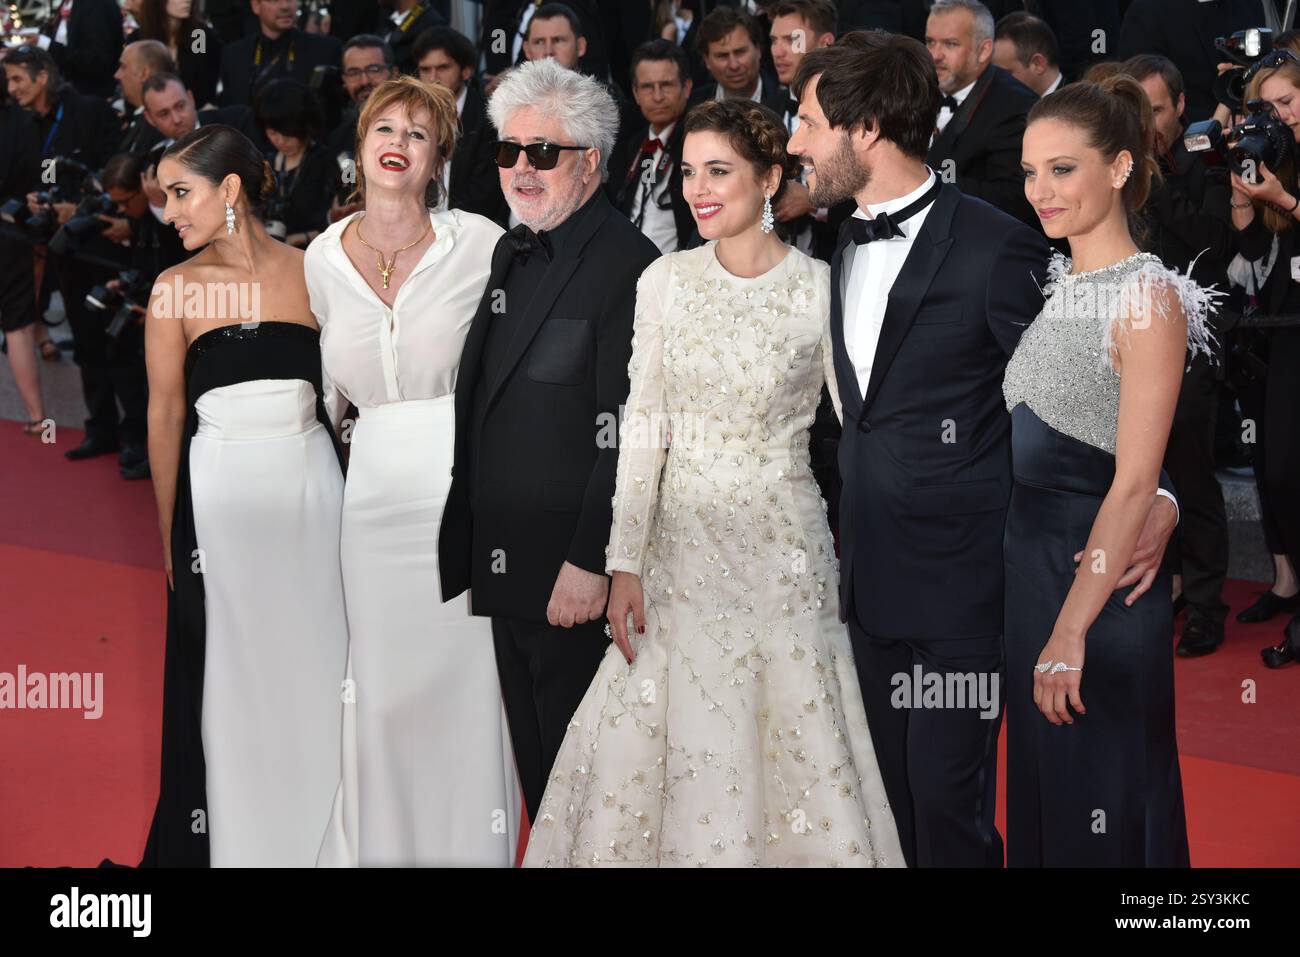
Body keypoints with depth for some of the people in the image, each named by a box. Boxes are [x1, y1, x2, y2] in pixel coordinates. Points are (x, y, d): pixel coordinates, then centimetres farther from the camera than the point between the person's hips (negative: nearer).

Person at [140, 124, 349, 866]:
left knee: (313, 659, 10)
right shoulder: (176, 290, -2)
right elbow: (165, 415, -1)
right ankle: (236, 837, 20)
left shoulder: (310, 271, 1)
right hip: (220, 492, -1)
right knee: (229, 669, 6)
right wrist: (169, 530, -2)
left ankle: (318, 830, 25)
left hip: (313, 482, 2)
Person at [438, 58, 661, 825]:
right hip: (507, 564, 9)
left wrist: (590, 564, -23)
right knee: (536, 768, 18)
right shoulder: (513, 253, 13)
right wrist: (472, 549, 15)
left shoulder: (627, 266, -16)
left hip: (574, 578, -8)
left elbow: (625, 436, -21)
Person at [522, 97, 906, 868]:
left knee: (788, 743, 4)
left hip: (783, 544, -2)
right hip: (683, 543, 2)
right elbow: (644, 426, 1)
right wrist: (625, 563, -3)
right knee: (677, 742, 8)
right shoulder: (666, 282, 0)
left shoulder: (819, 288, -6)